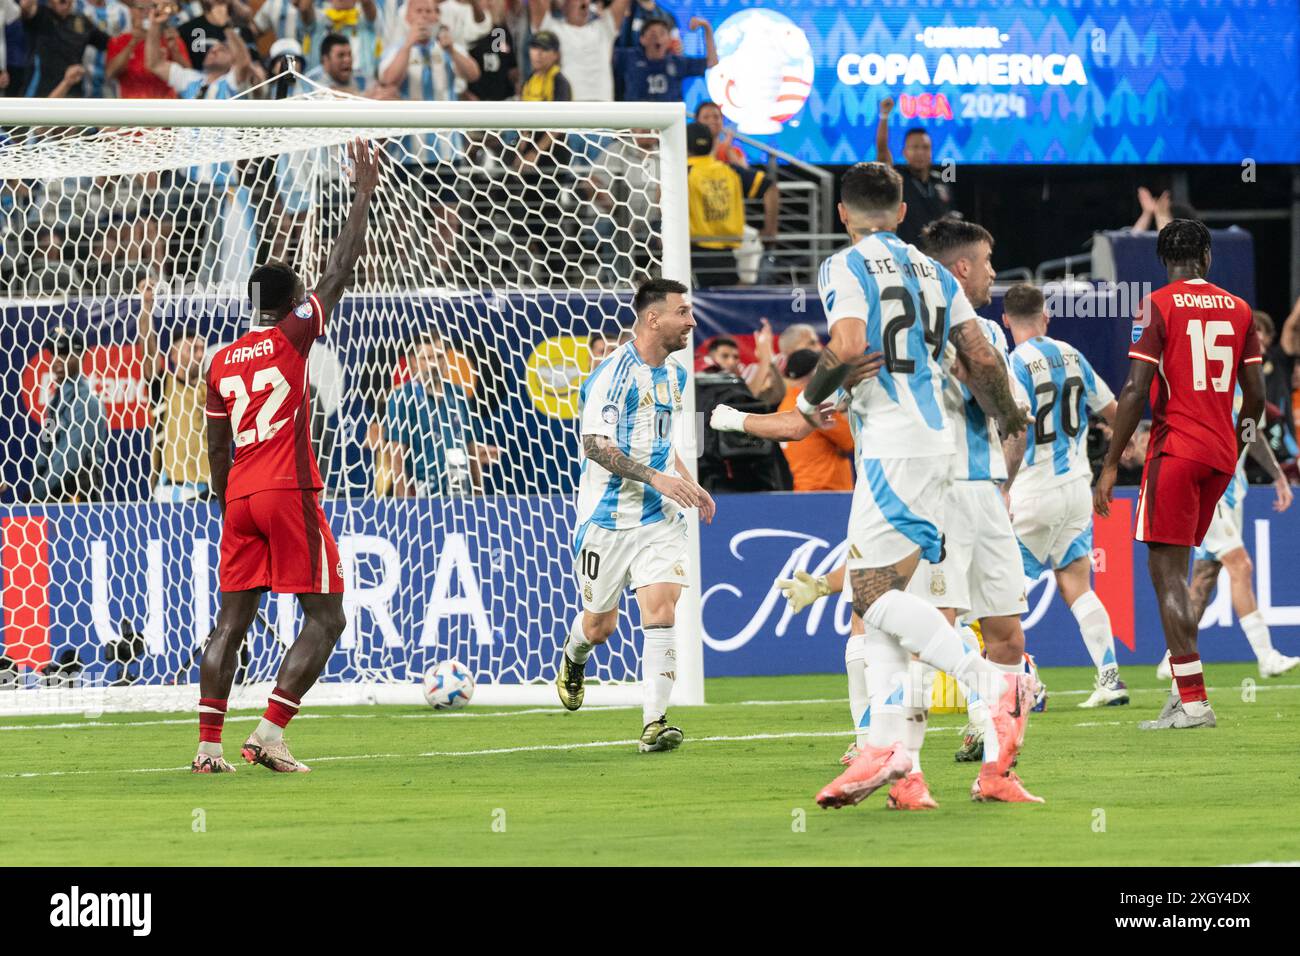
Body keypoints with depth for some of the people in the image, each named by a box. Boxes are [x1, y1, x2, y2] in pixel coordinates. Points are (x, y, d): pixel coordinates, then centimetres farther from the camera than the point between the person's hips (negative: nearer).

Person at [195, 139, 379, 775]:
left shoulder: (221, 363, 13)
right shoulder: (291, 337, -2)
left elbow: (217, 448, 17)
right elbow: (338, 274, -1)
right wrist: (363, 196, 4)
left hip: (241, 496, 6)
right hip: (288, 491, -6)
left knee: (232, 621, 7)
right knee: (324, 619, -1)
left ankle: (209, 745, -1)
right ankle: (270, 733, -13)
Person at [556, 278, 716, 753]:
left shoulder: (674, 375, 11)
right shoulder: (614, 372, -15)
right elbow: (595, 445, -21)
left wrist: (690, 485, 13)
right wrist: (656, 478, -27)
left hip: (659, 518, 5)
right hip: (608, 517, -5)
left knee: (661, 609, -14)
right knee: (599, 625, 9)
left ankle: (654, 723, -15)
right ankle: (573, 660, 46)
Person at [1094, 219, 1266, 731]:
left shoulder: (1158, 306, -6)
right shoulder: (1237, 309, 10)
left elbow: (1135, 391, -13)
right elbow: (1256, 394, 12)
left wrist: (1110, 466, -9)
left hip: (1175, 449, -6)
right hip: (1220, 453, 6)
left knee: (1168, 572, -6)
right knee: (1174, 568, 15)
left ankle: (1193, 701, -13)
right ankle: (1185, 690, 10)